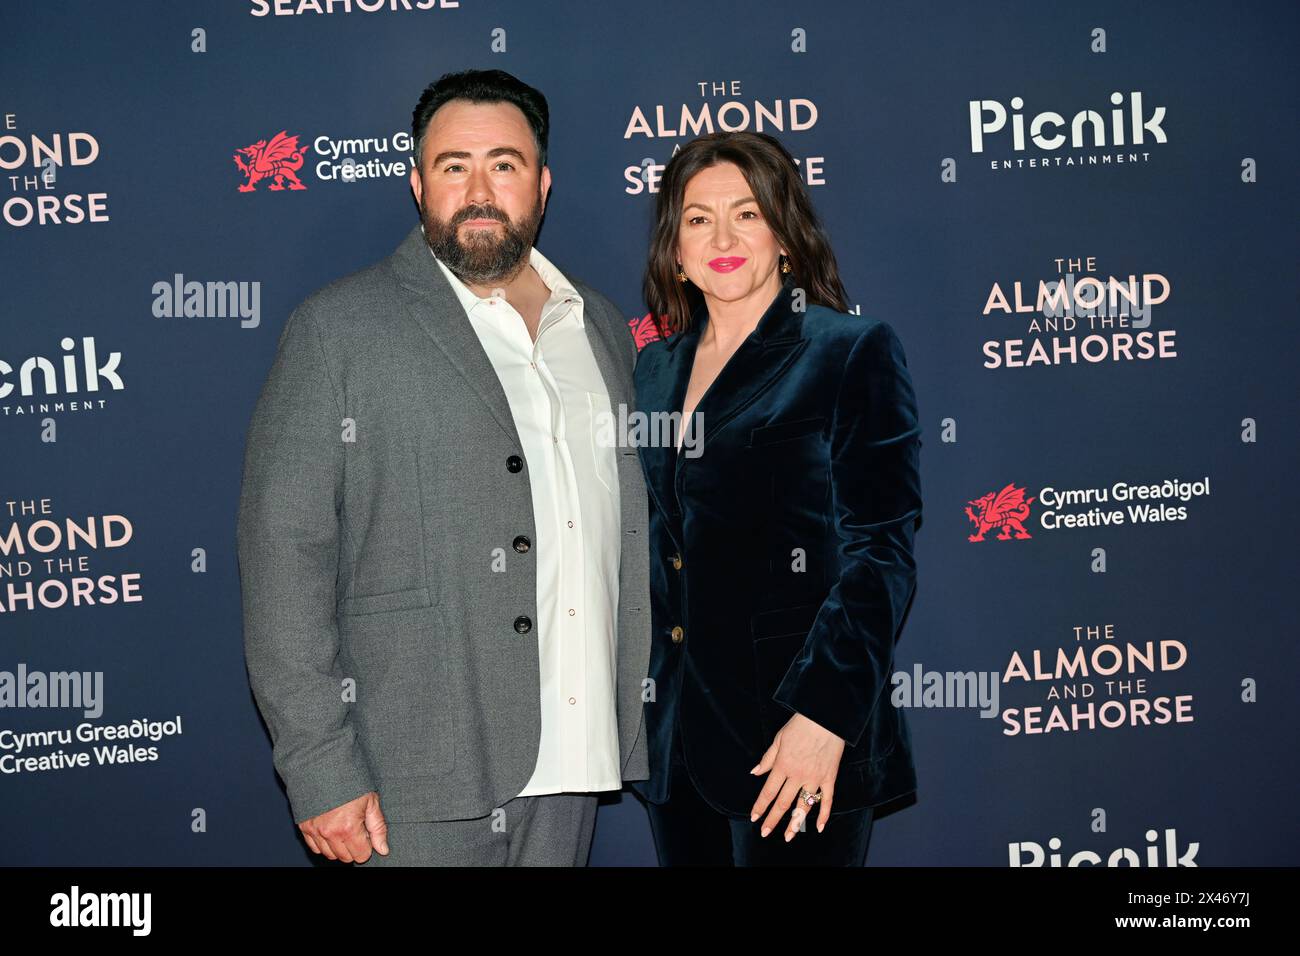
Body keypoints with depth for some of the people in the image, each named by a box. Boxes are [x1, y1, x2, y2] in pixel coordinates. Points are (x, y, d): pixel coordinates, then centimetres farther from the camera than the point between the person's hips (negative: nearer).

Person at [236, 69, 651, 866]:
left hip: (570, 768, 5)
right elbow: (283, 552, -8)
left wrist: (641, 723, 11)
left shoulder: (602, 325, 12)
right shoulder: (339, 328, -4)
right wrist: (321, 771, -13)